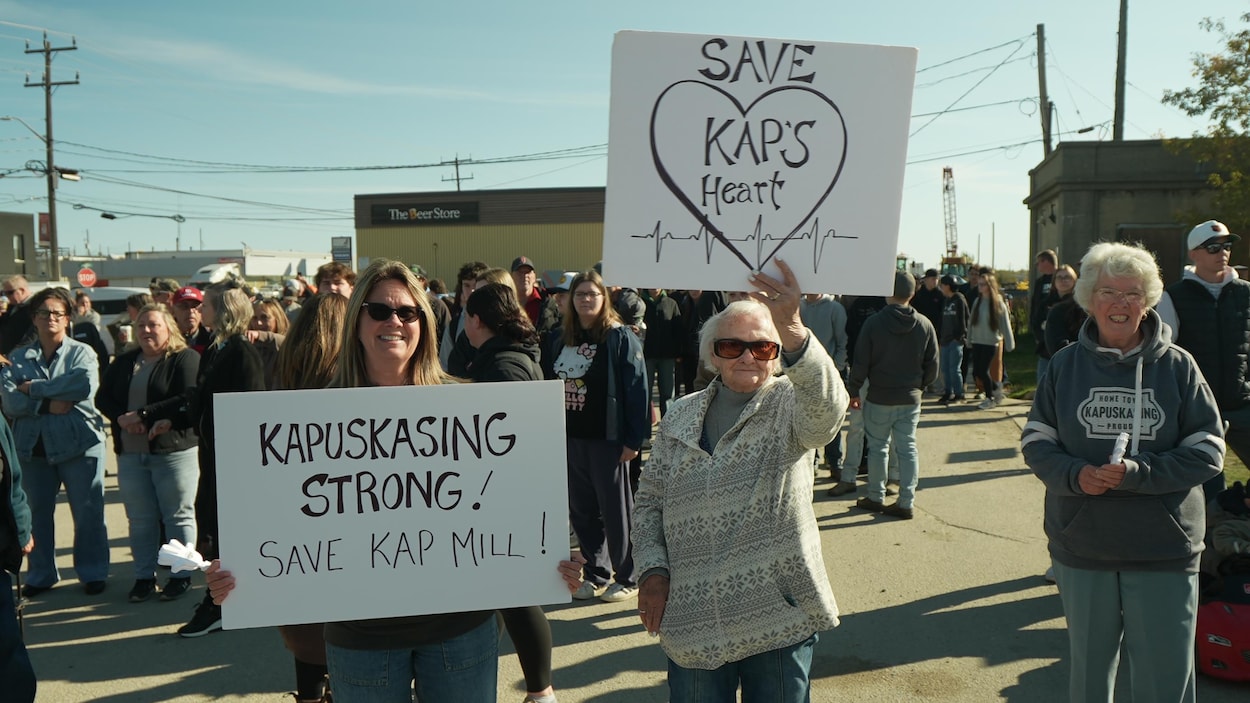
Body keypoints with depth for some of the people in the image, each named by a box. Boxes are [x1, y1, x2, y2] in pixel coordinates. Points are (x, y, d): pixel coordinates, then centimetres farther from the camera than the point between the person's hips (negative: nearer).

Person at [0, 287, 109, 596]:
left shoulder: (82, 352, 0)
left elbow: (86, 385, -20)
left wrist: (33, 388, -14)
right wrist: (49, 404, -19)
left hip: (78, 443, -3)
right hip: (32, 445, 3)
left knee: (87, 512, 3)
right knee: (37, 512, 11)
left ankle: (93, 573, 16)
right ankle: (40, 574, 25)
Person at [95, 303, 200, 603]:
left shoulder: (185, 359, -6)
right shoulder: (124, 362, 15)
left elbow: (188, 400, -18)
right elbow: (102, 397, 9)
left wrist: (142, 414, -18)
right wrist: (121, 418, -11)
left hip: (174, 451, -5)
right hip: (130, 453, 6)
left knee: (178, 516, 3)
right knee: (140, 519, 10)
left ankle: (181, 575, 13)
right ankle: (144, 576, 20)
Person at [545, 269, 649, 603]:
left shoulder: (620, 337, -8)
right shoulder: (561, 340, 10)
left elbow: (636, 389, -12)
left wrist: (633, 439, -15)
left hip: (607, 439, -6)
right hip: (570, 438, 6)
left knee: (615, 511, 4)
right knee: (580, 510, 13)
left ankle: (628, 578, 18)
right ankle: (596, 573, 27)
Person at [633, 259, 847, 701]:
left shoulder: (791, 404, -1)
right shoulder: (681, 417, 8)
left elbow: (827, 406, -26)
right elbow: (650, 501, 12)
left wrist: (791, 327, -42)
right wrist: (653, 570, -3)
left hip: (778, 617, -2)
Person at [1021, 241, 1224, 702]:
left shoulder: (1176, 366, -4)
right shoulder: (1066, 365, 1)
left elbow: (1208, 450, -5)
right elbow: (1035, 440, 2)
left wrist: (1140, 473, -21)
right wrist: (1073, 474, -18)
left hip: (1163, 549, -1)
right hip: (1082, 547, 2)